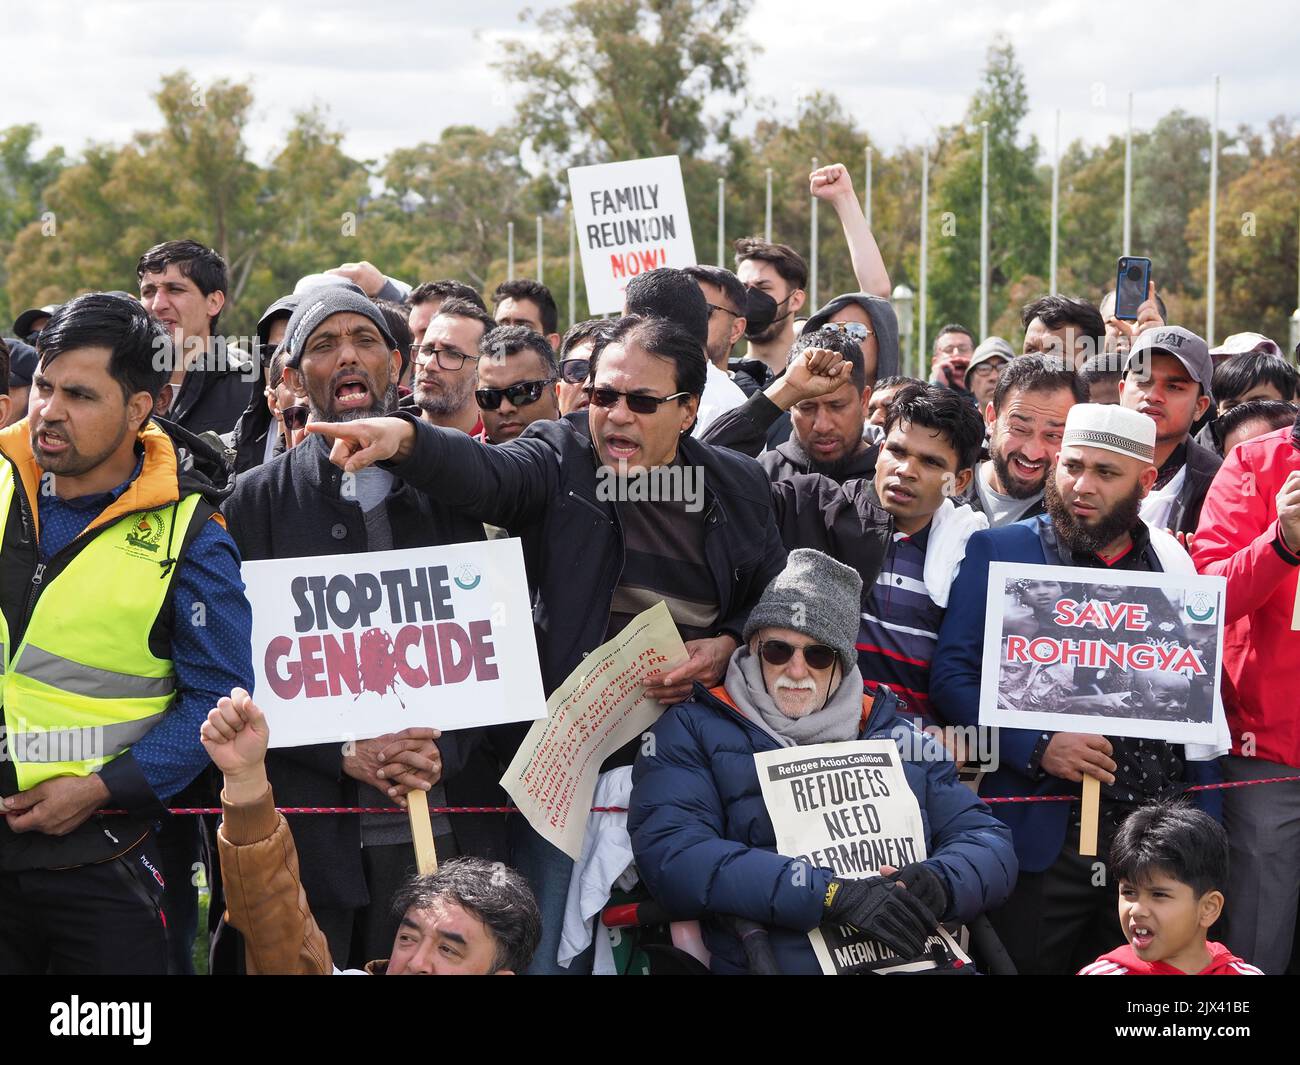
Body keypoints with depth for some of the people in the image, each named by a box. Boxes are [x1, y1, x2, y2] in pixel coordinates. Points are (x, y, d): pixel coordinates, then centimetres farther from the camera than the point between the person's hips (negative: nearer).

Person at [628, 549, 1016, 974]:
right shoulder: (690, 731, 10)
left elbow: (990, 843, 17)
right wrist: (832, 894, -15)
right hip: (775, 959, -3)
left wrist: (938, 885, -7)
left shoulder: (894, 737, 23)